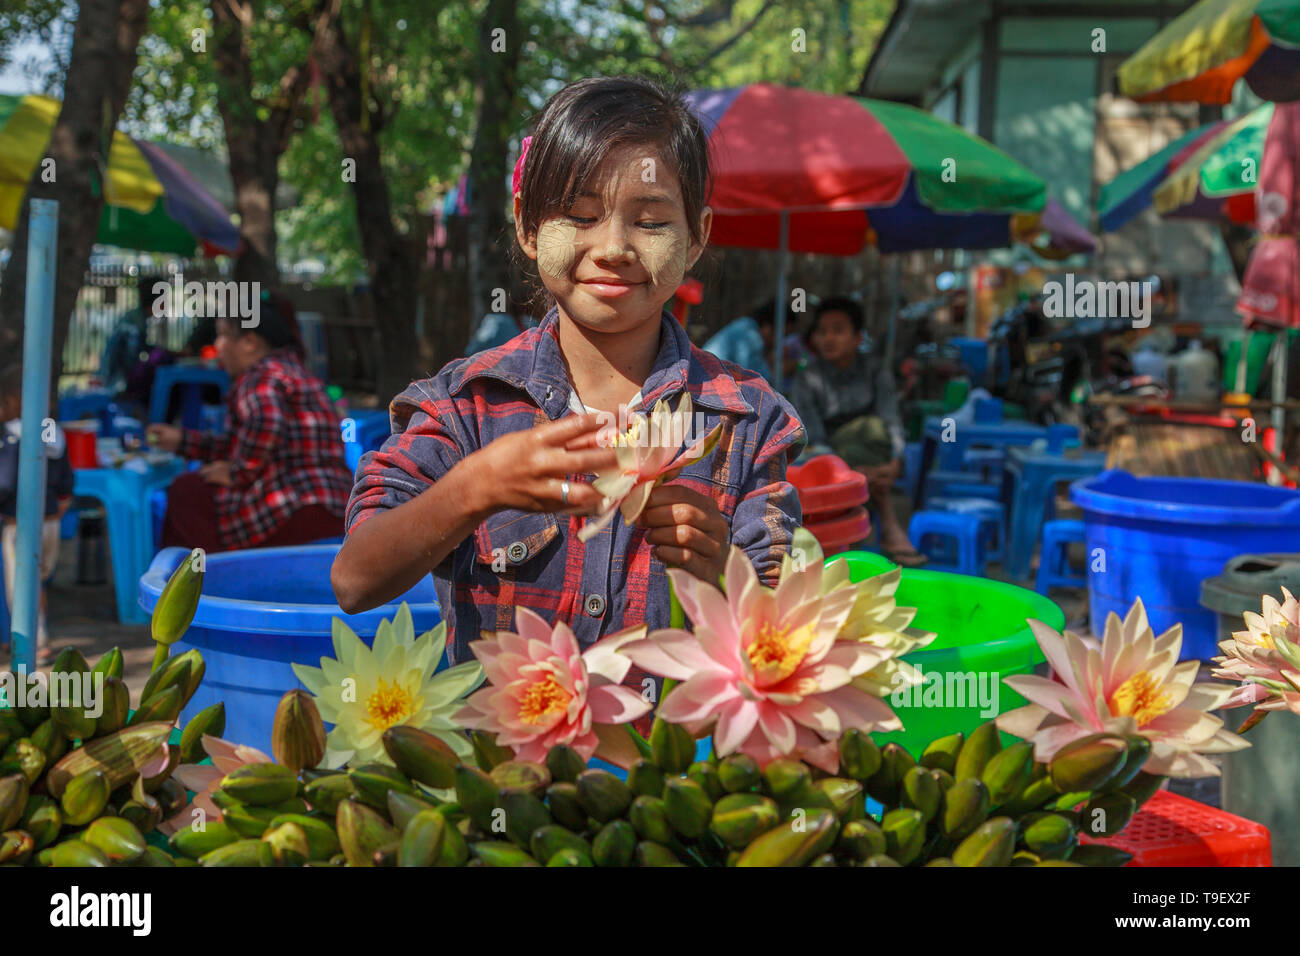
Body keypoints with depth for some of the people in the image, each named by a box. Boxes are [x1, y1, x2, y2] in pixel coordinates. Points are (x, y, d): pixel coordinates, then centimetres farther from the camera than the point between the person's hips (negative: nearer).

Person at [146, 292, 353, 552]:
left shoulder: (261, 378, -9)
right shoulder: (293, 372, 23)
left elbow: (265, 425, -31)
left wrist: (236, 474, -16)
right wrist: (182, 440, 29)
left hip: (297, 517, -10)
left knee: (185, 492, -2)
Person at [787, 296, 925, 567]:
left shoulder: (874, 371, -3)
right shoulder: (807, 382, -9)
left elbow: (891, 420, -15)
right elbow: (814, 440, -16)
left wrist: (894, 461, -34)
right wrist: (857, 472, -31)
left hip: (875, 457, 2)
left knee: (874, 426, -30)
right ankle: (891, 529, -34)